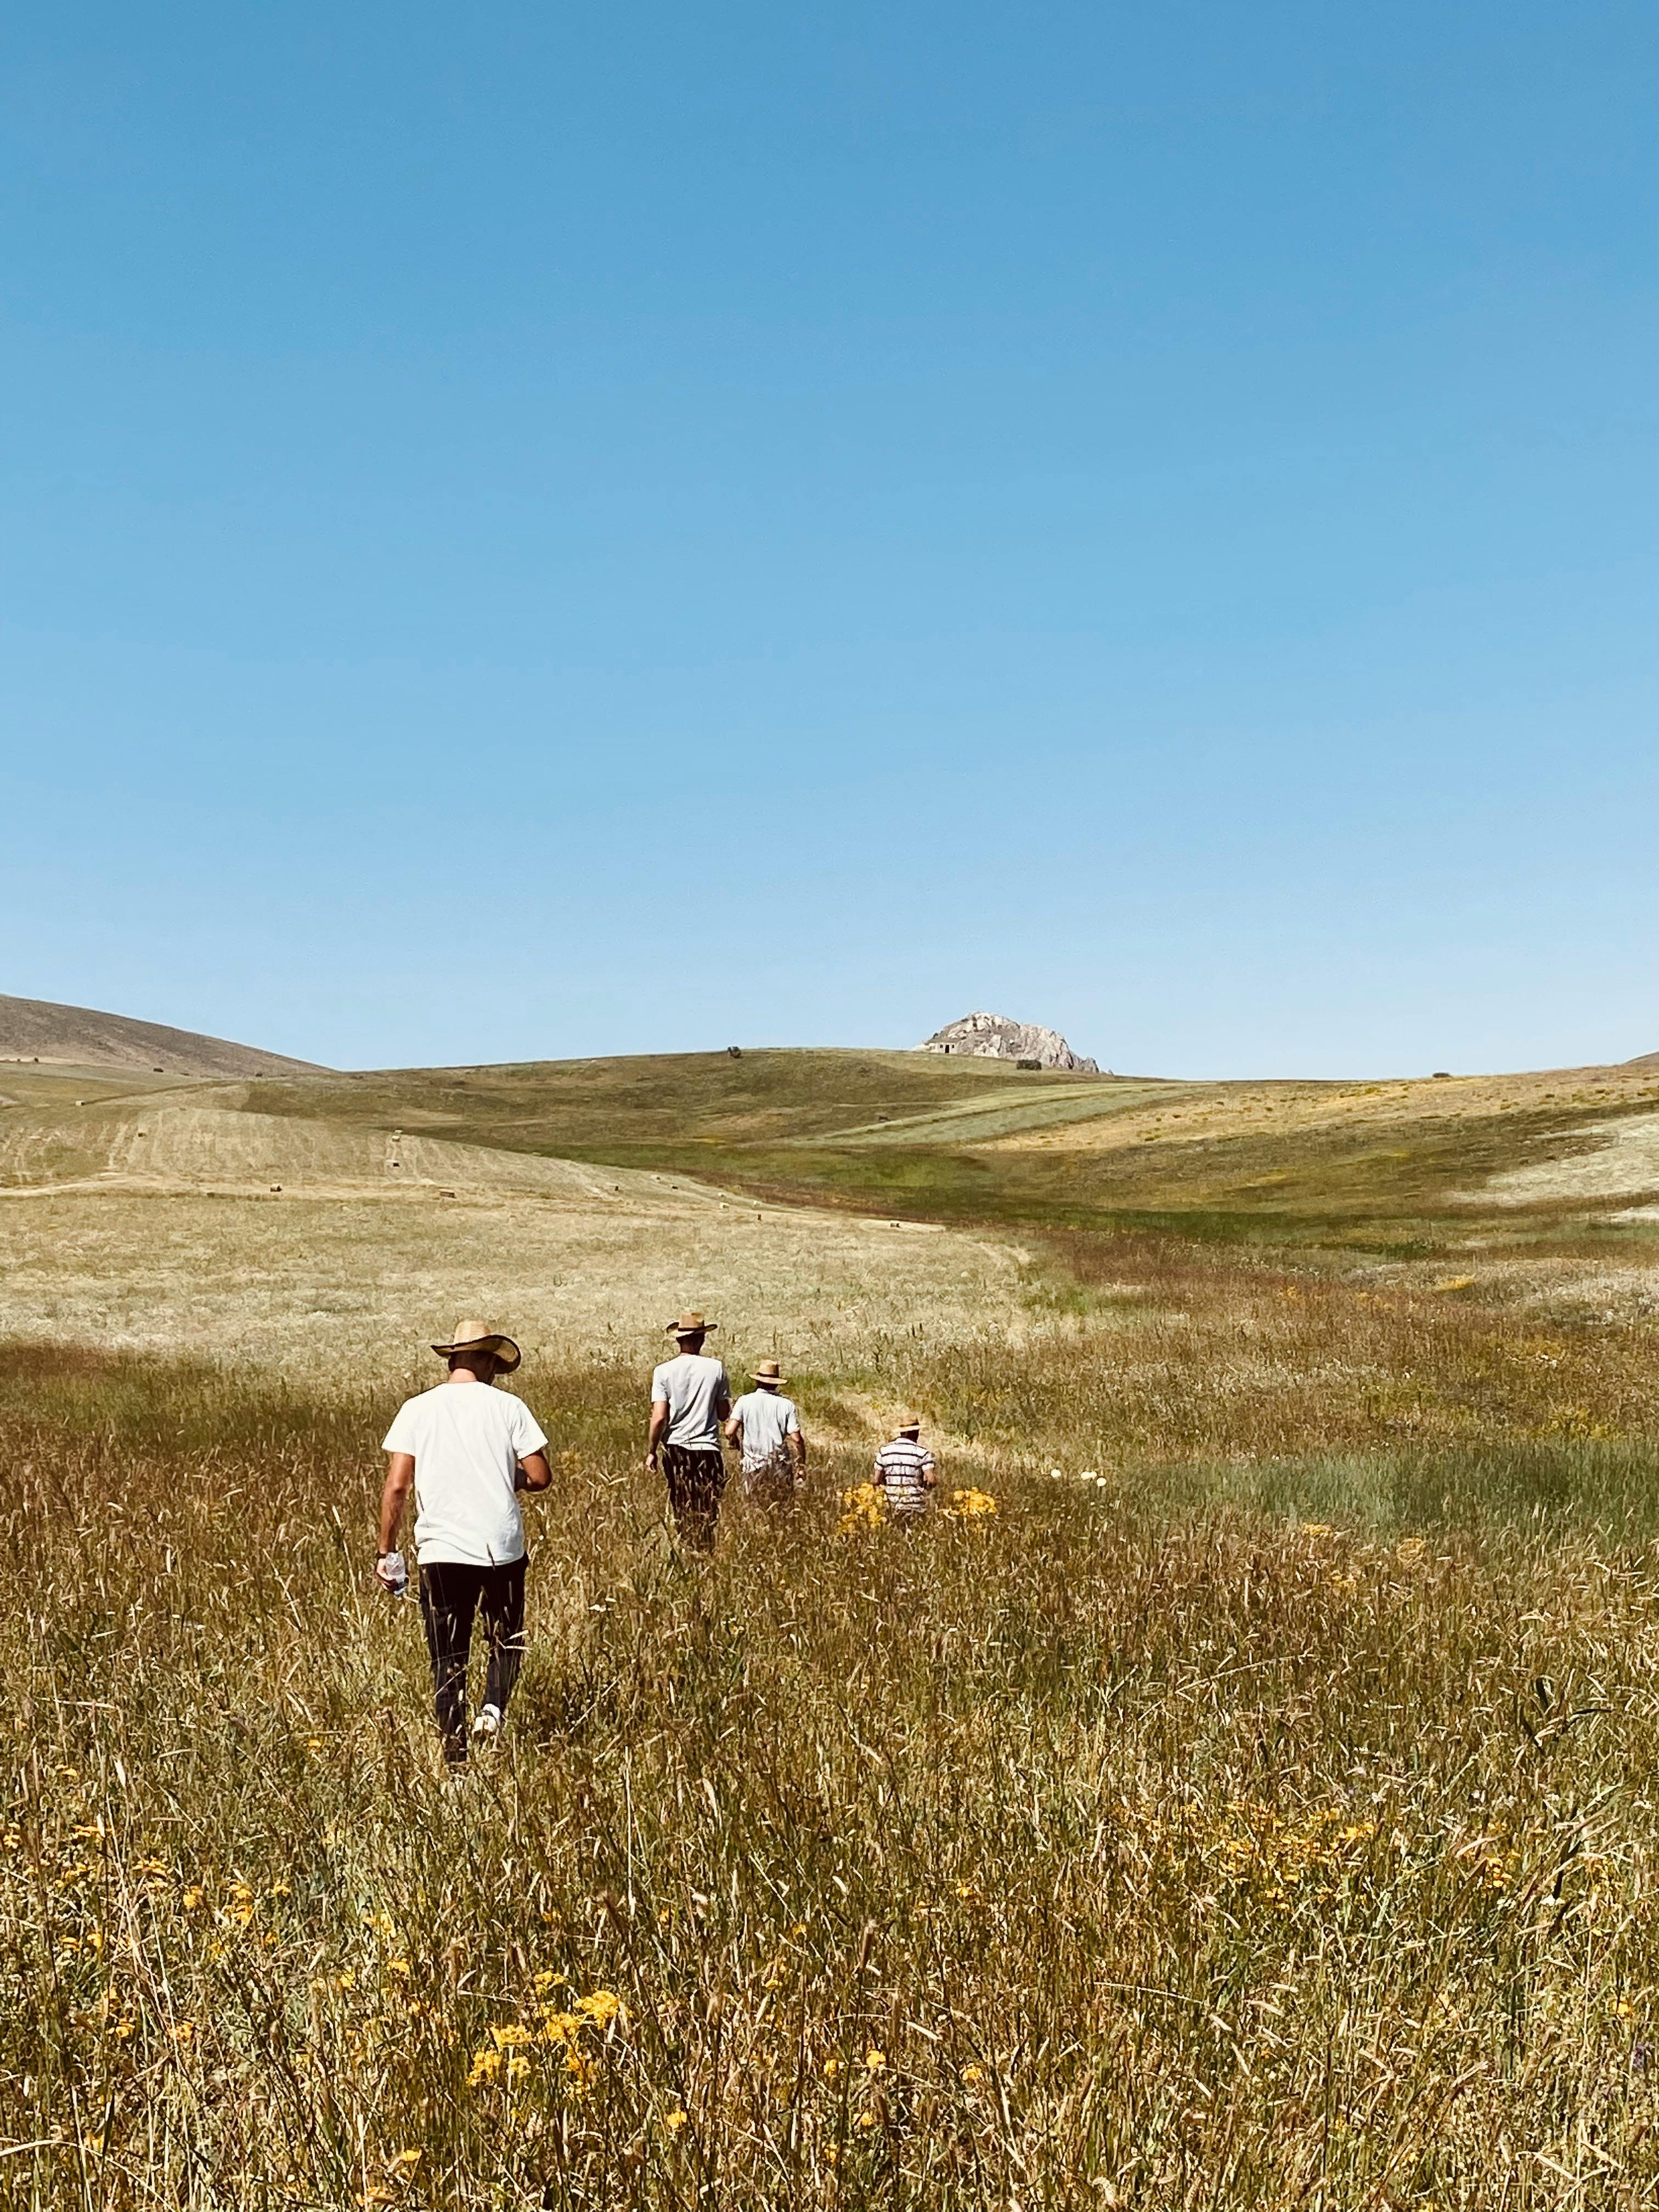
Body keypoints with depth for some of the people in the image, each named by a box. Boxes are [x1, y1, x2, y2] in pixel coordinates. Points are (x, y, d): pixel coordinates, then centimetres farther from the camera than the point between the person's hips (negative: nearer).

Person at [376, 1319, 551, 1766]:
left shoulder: (417, 1410, 1)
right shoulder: (509, 1407, -1)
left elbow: (397, 1486, -4)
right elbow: (540, 1477, -4)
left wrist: (386, 1551, 3)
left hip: (441, 1549, 0)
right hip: (502, 1547, 0)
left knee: (448, 1657, 11)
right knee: (506, 1640, 20)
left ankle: (454, 1749, 11)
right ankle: (494, 1708, -2)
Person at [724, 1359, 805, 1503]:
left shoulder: (745, 1401, -2)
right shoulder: (787, 1405, -2)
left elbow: (729, 1432, -9)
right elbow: (797, 1439, -6)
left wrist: (737, 1444, 14)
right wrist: (802, 1466, 6)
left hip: (754, 1468, 0)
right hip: (780, 1468, 0)